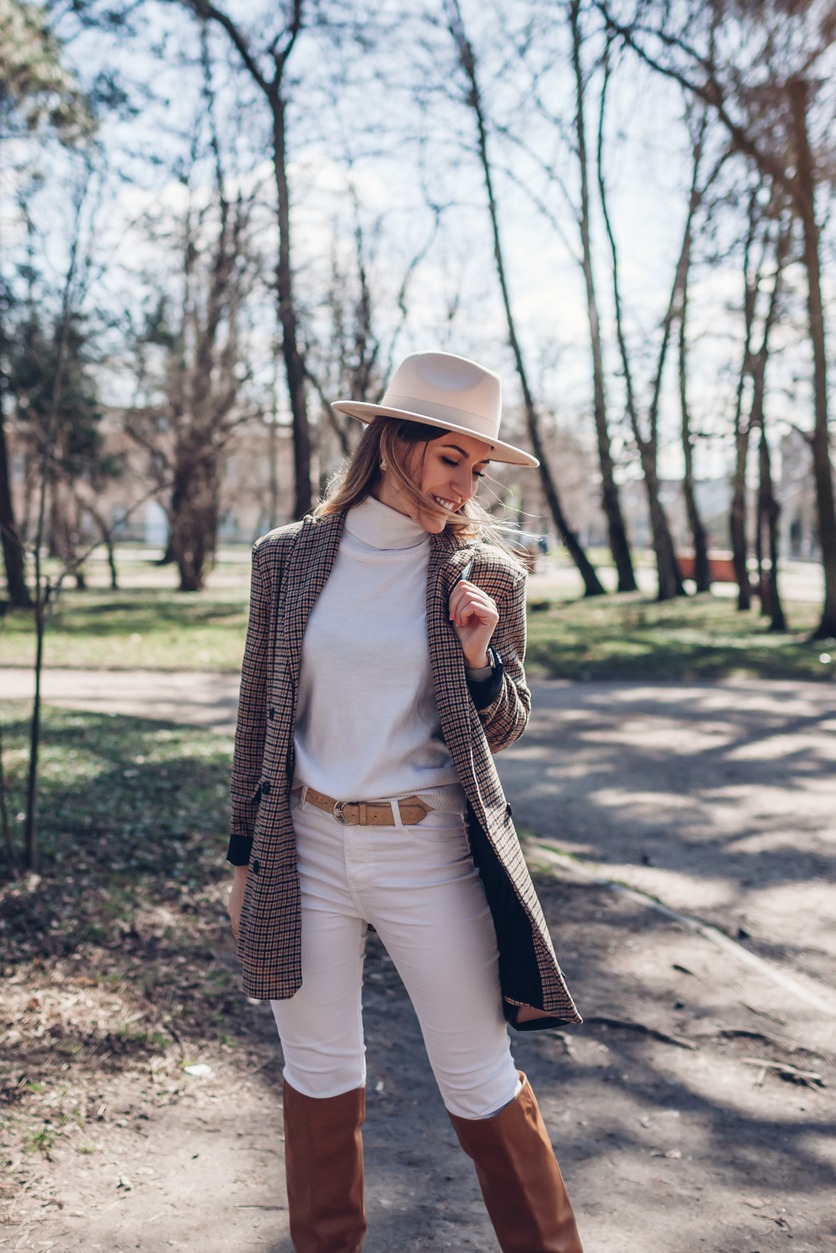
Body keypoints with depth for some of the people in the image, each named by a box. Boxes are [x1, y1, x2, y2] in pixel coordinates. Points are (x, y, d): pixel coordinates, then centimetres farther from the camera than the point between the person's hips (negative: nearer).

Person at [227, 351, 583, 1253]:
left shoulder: (485, 574, -3)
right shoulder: (288, 558, 0)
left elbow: (503, 730, 6)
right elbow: (260, 715, 7)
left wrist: (480, 659, -16)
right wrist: (244, 858, 9)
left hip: (431, 852, -1)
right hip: (305, 850, 2)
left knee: (479, 1084, 8)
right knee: (318, 1078, 14)